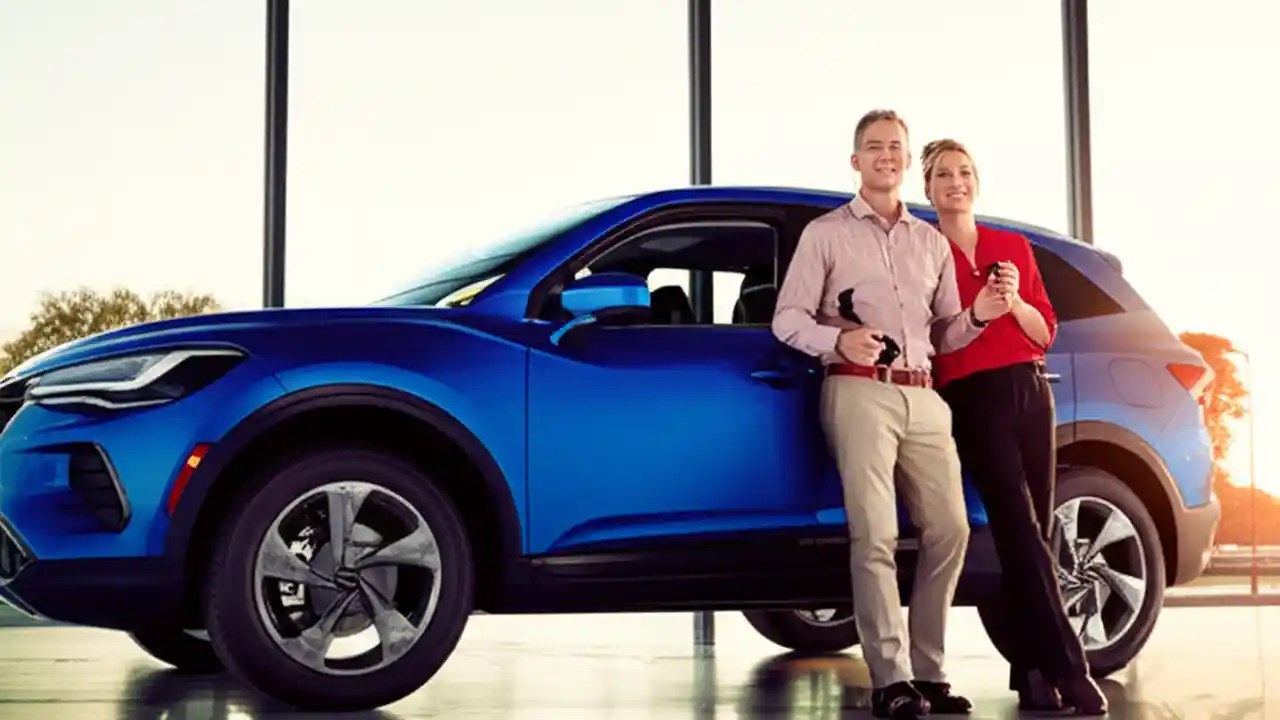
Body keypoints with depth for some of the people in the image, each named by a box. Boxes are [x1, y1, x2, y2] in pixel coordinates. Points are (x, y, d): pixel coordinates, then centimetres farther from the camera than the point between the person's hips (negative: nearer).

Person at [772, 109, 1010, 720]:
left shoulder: (932, 242, 21)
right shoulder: (826, 233, 8)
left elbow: (943, 335, 20)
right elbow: (787, 319, 2)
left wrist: (978, 316, -1)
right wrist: (839, 340, -16)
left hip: (923, 397, 5)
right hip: (860, 393, -5)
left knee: (949, 528, -2)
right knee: (875, 534, -12)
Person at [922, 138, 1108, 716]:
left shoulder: (1015, 249, 14)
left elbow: (1045, 333, 11)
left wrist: (1014, 302, -6)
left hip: (1030, 391, 5)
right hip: (973, 399, -5)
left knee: (1032, 532, 4)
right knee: (1021, 531, -12)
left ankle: (1032, 671, 8)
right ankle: (1067, 670, -15)